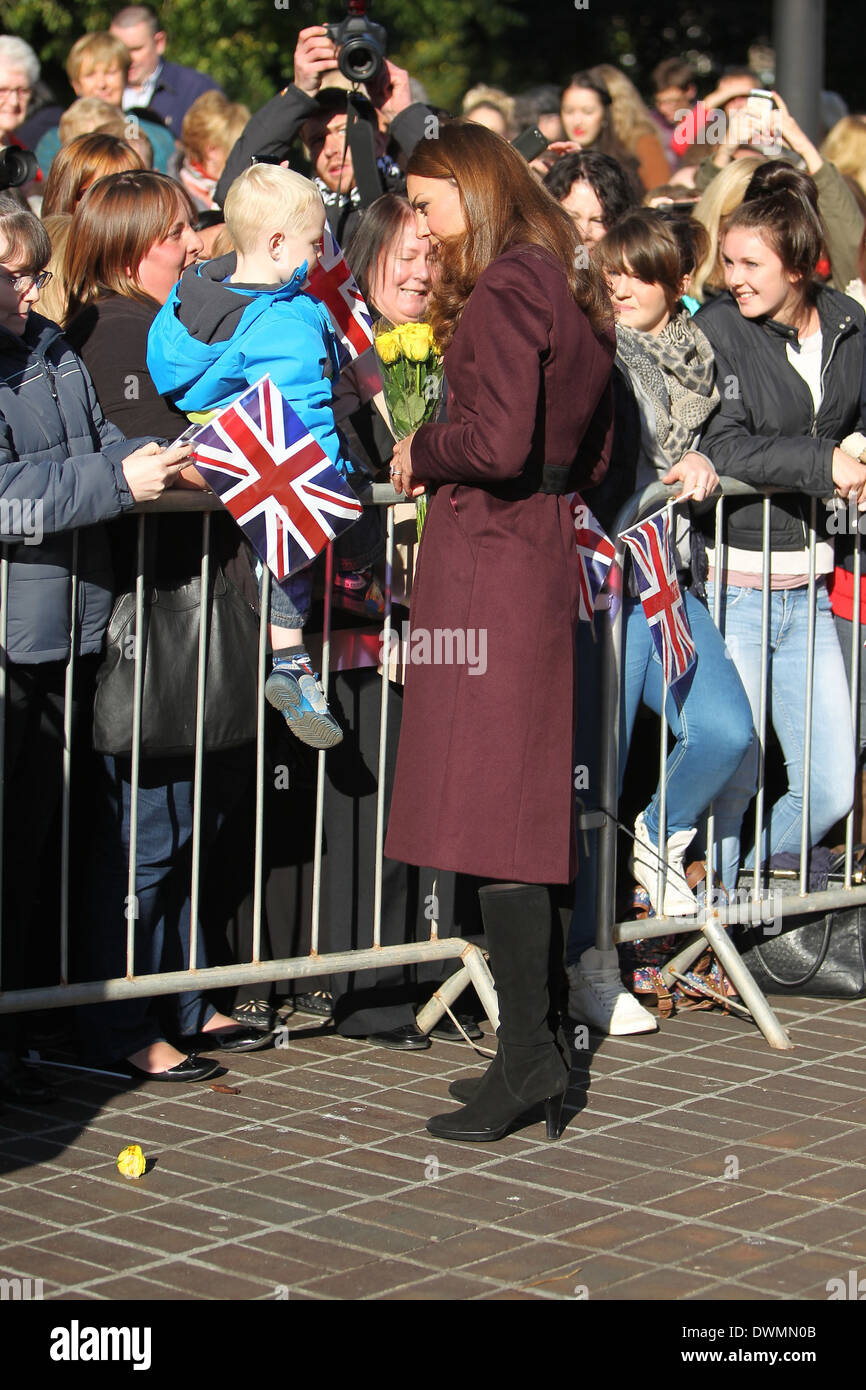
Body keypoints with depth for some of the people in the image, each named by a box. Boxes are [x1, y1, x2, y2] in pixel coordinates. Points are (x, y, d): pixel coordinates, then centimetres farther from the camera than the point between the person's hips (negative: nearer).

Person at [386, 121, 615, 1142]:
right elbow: (593, 454, 21)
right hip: (546, 550, 10)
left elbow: (499, 442, -22)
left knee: (492, 809, -6)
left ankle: (528, 1050, -4)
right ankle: (535, 1050, 17)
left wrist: (419, 454, -5)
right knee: (526, 805, 12)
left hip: (488, 556, -9)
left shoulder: (504, 291, -12)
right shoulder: (570, 288, 17)